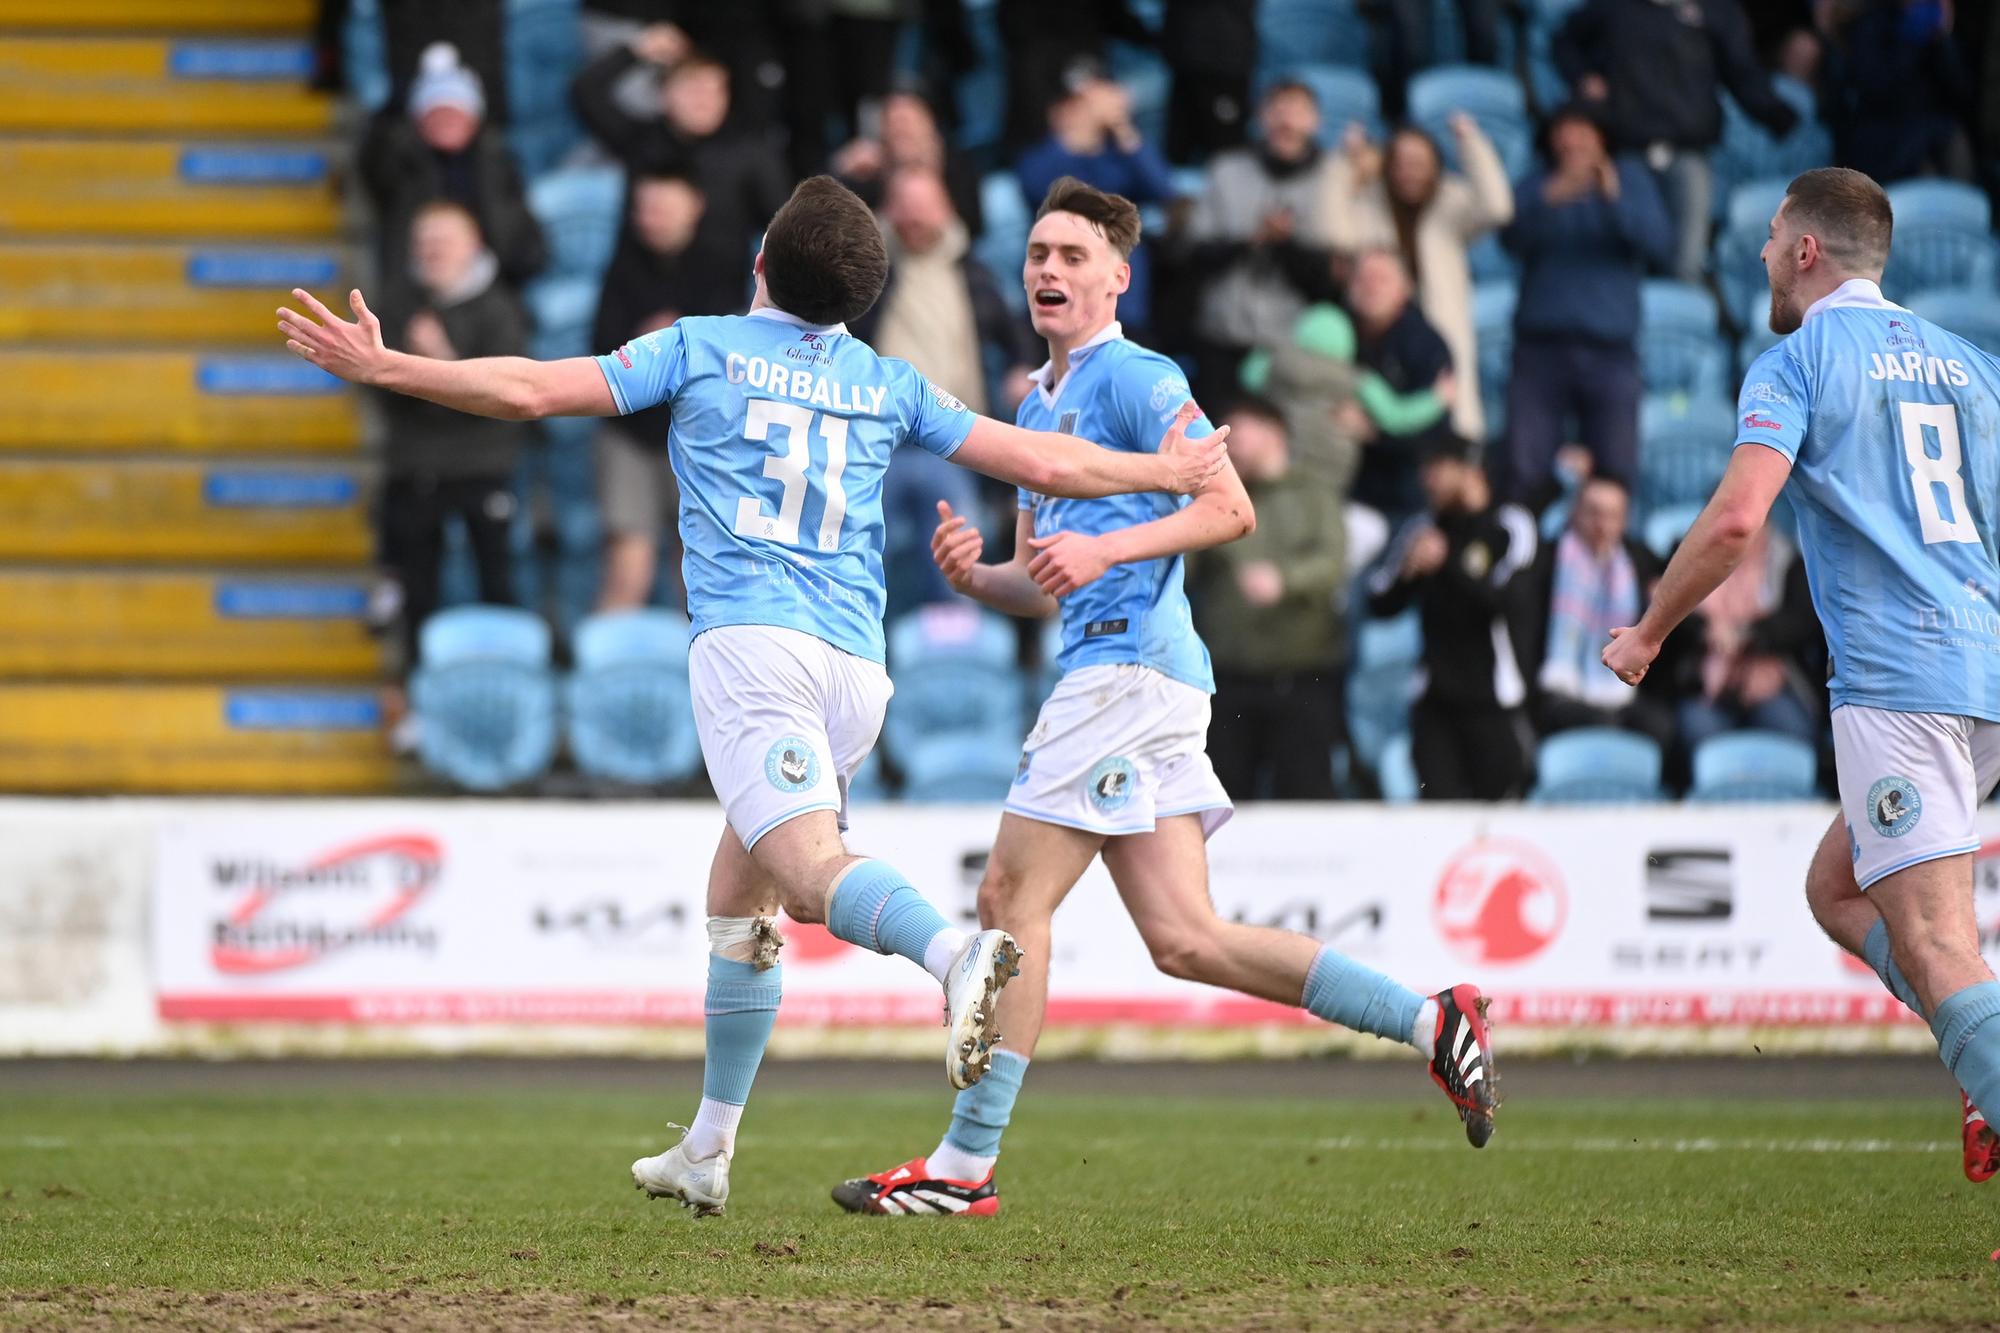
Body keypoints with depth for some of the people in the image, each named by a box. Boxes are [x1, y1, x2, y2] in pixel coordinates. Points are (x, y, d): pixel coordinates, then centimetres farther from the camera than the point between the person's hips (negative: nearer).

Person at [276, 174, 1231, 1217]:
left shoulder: (701, 348, 10)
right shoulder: (887, 385, 19)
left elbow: (533, 390, 5)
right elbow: (1039, 462, 21)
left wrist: (381, 367, 14)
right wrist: (1166, 472, 37)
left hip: (751, 640, -5)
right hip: (855, 665, 5)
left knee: (809, 862, -24)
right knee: (737, 903, 17)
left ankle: (957, 955, -54)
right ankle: (707, 1153, 20)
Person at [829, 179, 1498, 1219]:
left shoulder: (1138, 379, -3)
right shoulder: (1037, 406, 25)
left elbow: (1230, 507, -14)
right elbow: (1040, 588, 27)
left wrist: (1106, 549, -22)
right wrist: (971, 574, 6)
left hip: (1130, 663, -10)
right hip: (1108, 673, 10)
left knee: (1012, 897, -9)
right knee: (1185, 940, 2)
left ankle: (966, 1163, -7)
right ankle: (1429, 1020, 4)